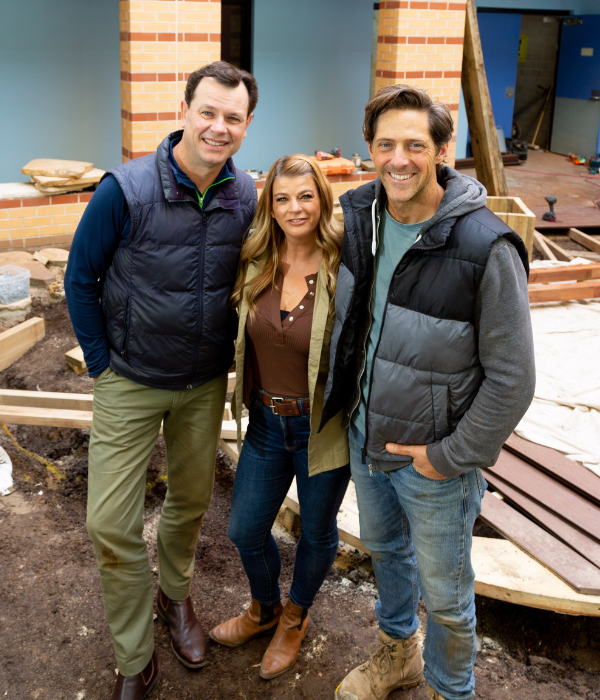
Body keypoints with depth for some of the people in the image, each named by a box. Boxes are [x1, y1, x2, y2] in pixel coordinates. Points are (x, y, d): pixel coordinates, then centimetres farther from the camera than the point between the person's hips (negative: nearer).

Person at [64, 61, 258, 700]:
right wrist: (102, 364, -6)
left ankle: (175, 595, 48)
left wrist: (228, 354, 7)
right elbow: (80, 279, -7)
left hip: (205, 384, 3)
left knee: (191, 502, 19)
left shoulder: (248, 199, -7)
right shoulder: (126, 190, -18)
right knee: (110, 526, -1)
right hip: (129, 383, -3)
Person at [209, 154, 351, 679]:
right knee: (245, 530, 16)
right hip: (266, 421, 5)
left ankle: (296, 616, 46)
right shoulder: (255, 265, -4)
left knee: (317, 532, 17)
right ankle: (264, 608, 47)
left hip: (321, 428, -4)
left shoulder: (342, 271, -18)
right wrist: (248, 401, 8)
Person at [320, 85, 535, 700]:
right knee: (383, 547, 28)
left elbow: (511, 378, -20)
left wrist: (453, 456, -16)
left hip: (435, 457, -6)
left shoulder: (484, 246, -26)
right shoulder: (356, 216, -6)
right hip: (363, 437, 6)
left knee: (443, 593, 13)